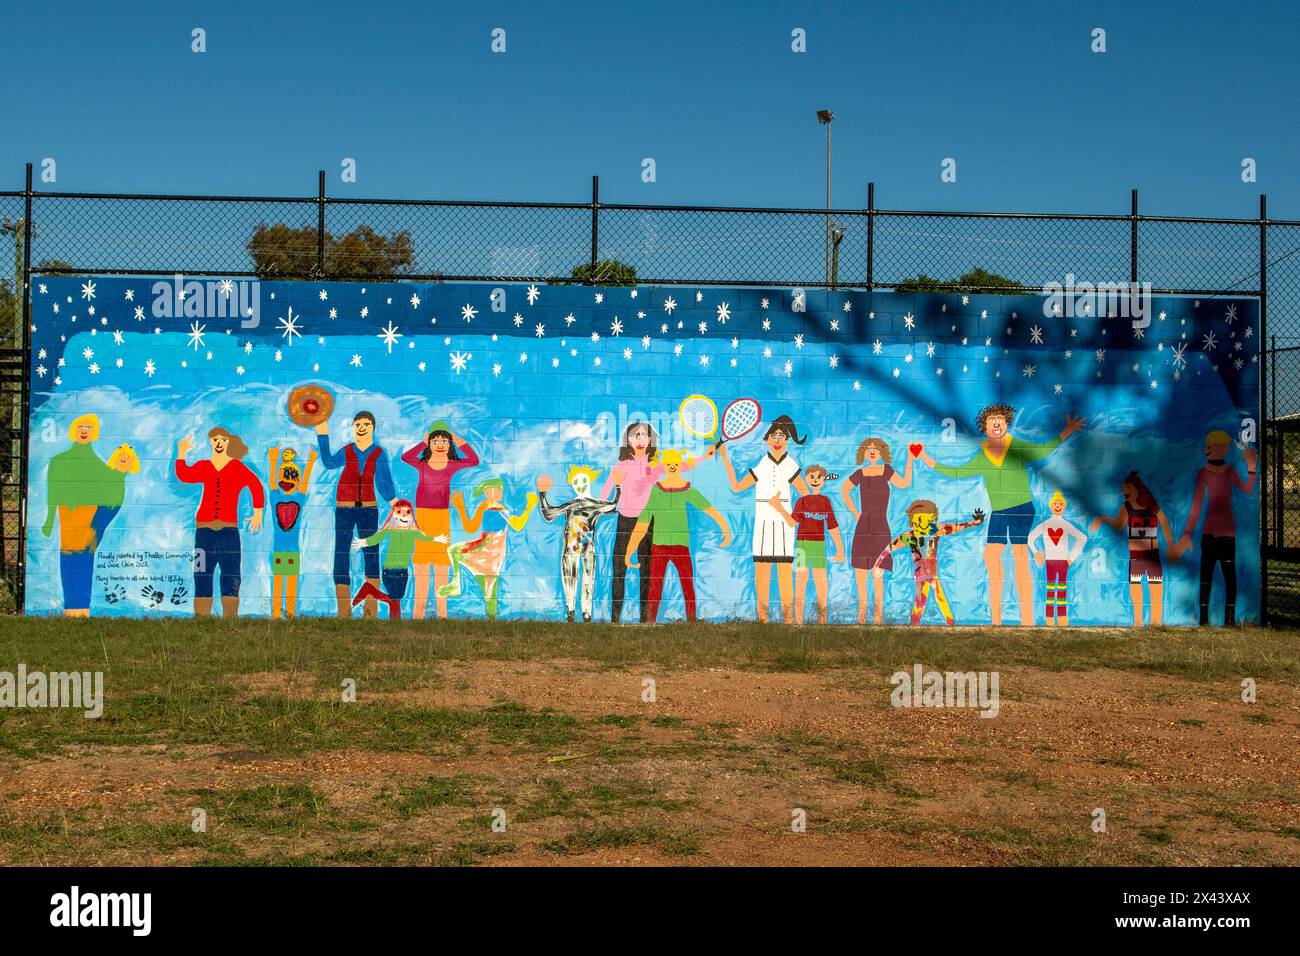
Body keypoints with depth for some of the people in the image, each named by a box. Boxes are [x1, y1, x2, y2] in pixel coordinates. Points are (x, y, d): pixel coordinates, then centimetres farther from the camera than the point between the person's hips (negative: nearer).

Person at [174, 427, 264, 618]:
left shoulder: (237, 467, 4)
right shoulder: (203, 467, 9)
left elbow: (256, 484, 11)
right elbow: (184, 476, -7)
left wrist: (258, 512, 10)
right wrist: (181, 454, -16)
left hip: (229, 527, -2)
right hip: (204, 527, 2)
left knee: (230, 572, -6)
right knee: (202, 572, 1)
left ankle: (230, 615, -5)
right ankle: (202, 615, 4)